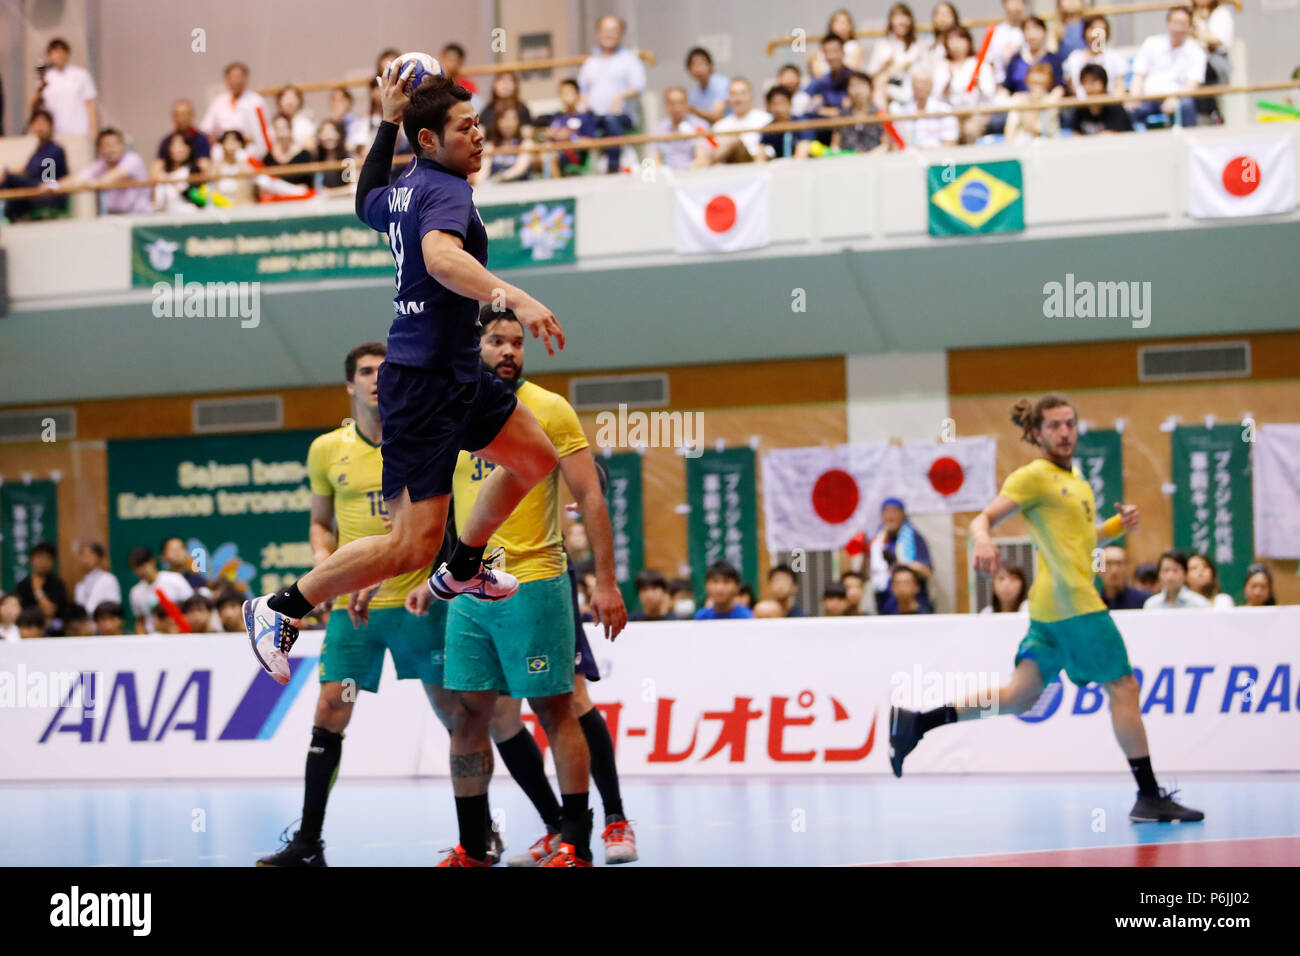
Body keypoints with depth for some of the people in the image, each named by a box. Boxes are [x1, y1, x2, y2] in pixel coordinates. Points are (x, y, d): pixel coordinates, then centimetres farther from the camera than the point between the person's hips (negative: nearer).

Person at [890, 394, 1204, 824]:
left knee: (1019, 697, 7)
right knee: (1123, 686, -6)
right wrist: (984, 542, -36)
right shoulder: (1035, 476, -6)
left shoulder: (1076, 479, 20)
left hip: (1050, 609, 9)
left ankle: (916, 723, 5)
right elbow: (983, 519, -13)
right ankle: (1149, 797, -3)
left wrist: (1120, 524, 12)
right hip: (1072, 601, -9)